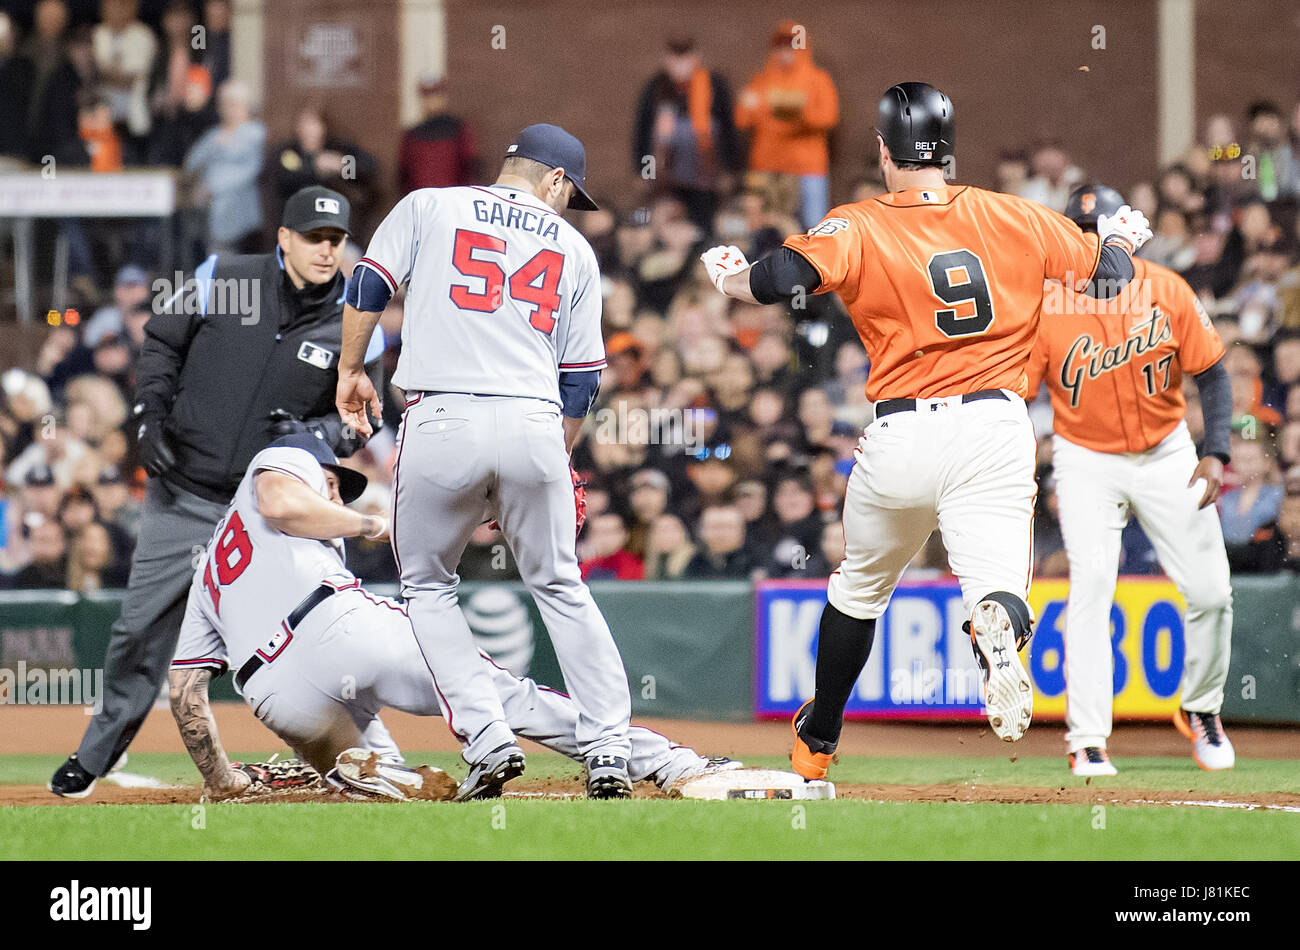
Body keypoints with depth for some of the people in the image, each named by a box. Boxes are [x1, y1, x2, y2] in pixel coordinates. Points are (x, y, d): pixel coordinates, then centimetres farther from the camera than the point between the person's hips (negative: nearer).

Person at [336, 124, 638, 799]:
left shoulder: (428, 207, 12)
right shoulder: (574, 249, 17)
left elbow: (368, 287, 4)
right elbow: (582, 377, 15)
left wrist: (350, 371, 17)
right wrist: (559, 465, 24)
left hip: (441, 421, -2)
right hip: (534, 426, 2)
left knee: (427, 584, 15)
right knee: (560, 588, 16)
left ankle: (489, 741, 2)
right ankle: (608, 750, 7)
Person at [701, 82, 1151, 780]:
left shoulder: (857, 229, -2)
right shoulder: (1014, 218, 6)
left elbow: (783, 278, -19)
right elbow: (1110, 273, 11)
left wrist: (728, 277, 4)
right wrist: (1121, 233, 35)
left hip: (901, 437, 0)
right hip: (997, 432, 0)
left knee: (860, 586, 23)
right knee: (994, 585, -9)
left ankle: (817, 741, 37)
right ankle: (999, 624, -47)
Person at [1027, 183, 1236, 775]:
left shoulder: (1166, 292, -9)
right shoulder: (1045, 308, -13)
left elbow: (1210, 373, -2)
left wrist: (1215, 453, -13)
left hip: (1166, 454, 2)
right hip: (1086, 462, -2)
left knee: (1210, 592, 1)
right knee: (1090, 586, -18)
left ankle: (1201, 708, 28)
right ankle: (1087, 741, -17)